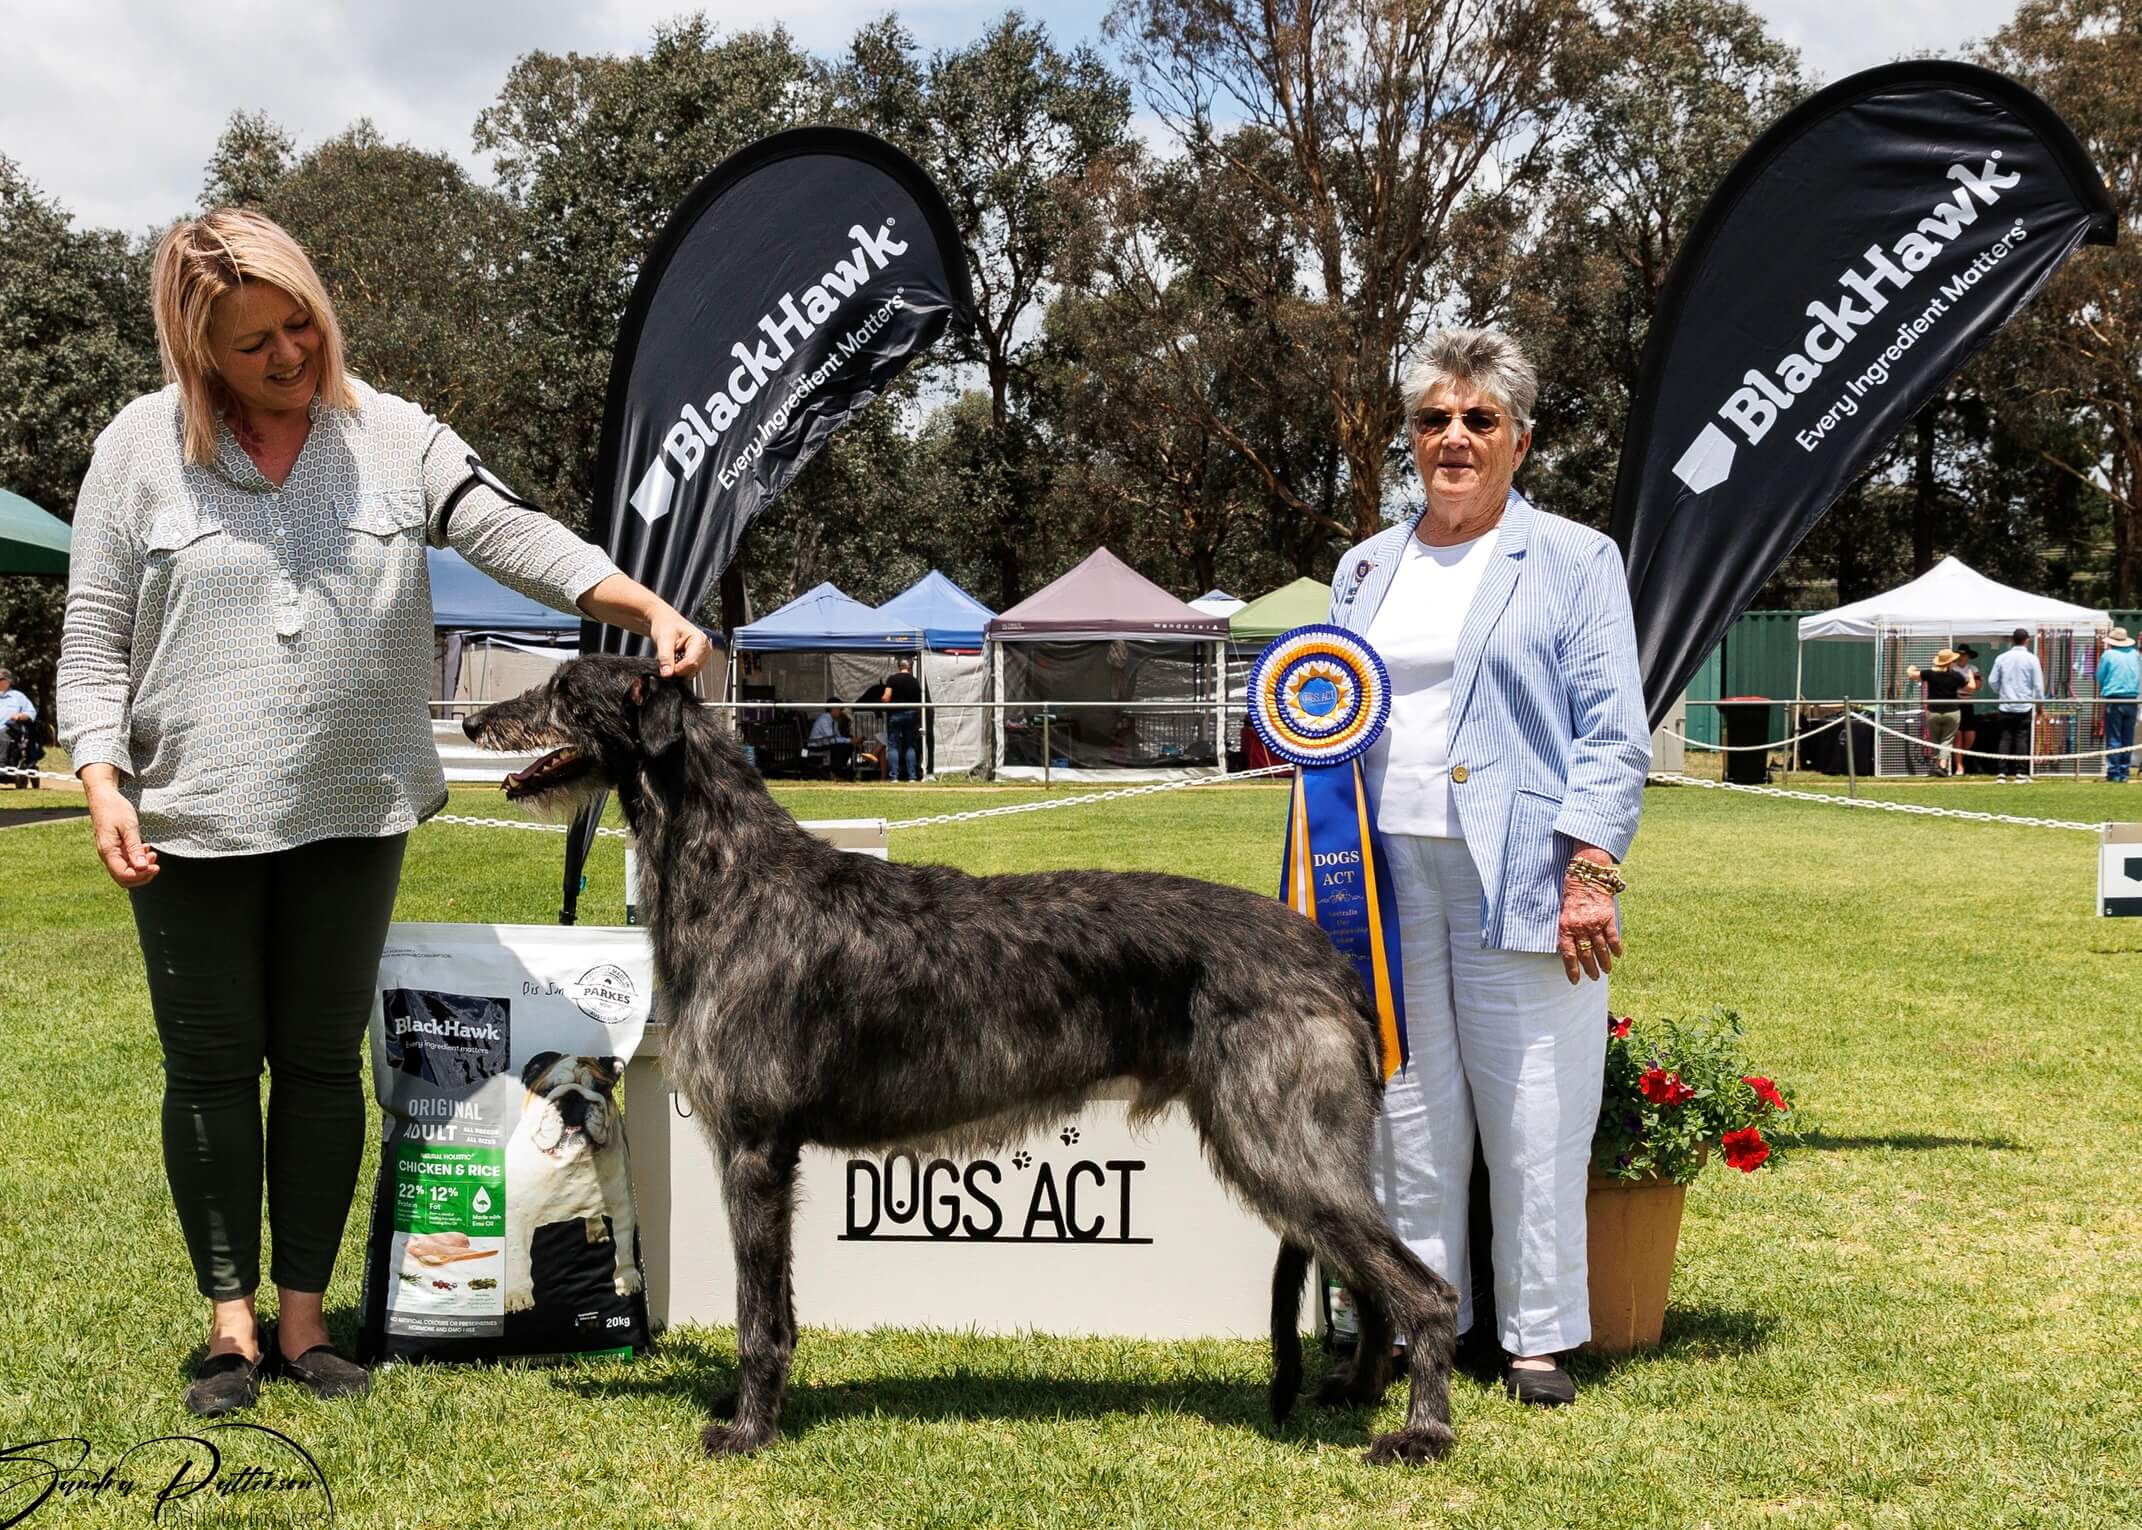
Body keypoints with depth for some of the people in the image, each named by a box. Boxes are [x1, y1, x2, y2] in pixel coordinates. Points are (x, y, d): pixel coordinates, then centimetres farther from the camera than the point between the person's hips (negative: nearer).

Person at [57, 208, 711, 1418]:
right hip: (193, 817, -1)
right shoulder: (142, 448, 0)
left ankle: (305, 1317, 19)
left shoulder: (392, 437, 3)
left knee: (324, 1061, 8)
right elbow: (95, 635, 1)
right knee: (211, 1067, 5)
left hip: (353, 813, 1)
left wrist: (651, 609, -20)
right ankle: (232, 1323, 17)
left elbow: (514, 536, -5)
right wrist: (104, 785, -11)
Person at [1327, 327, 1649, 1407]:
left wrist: (1590, 874, -12)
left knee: (1534, 1119, -1)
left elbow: (1613, 734, -4)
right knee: (1408, 1114, 8)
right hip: (1389, 873, 4)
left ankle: (1539, 1338, 11)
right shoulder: (1366, 569, 17)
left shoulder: (1574, 563, 2)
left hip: (1517, 879, -4)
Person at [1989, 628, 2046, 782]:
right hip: (2025, 705, -2)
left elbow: (1993, 681, 6)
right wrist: (2039, 703, 9)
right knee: (2022, 739, 1)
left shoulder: (2001, 658, 2)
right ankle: (2021, 774, -3)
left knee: (2004, 738, 5)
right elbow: (2038, 684, -3)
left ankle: (2002, 773, 0)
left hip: (2005, 706, 2)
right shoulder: (2031, 659, -4)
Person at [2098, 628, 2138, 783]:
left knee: (2113, 739, 0)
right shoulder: (2135, 655, 5)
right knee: (2128, 739, 9)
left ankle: (2114, 773, -3)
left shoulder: (2108, 655, -6)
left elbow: (2100, 677, 2)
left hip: (2113, 700, -4)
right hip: (2131, 700, 4)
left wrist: (2102, 690, 18)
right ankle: (2124, 772, 11)